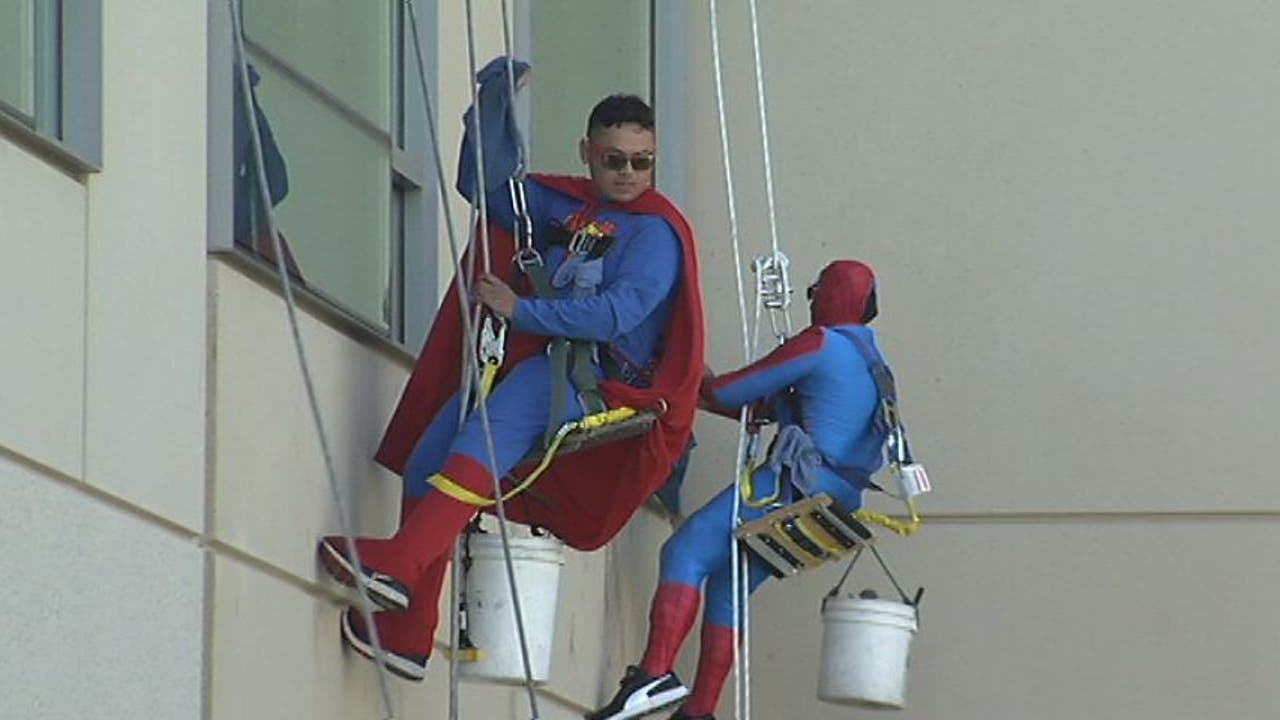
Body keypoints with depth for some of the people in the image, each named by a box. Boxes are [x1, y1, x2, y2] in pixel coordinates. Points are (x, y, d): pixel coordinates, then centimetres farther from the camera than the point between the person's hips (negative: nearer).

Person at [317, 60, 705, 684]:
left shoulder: (656, 232, -3)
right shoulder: (566, 207, 19)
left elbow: (616, 313, -16)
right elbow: (485, 184, 27)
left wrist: (521, 311, -15)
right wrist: (494, 104, 14)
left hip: (602, 386, -8)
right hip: (535, 364, 8)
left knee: (514, 400, -38)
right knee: (428, 458, -12)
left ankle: (402, 563, -51)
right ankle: (408, 634, -10)